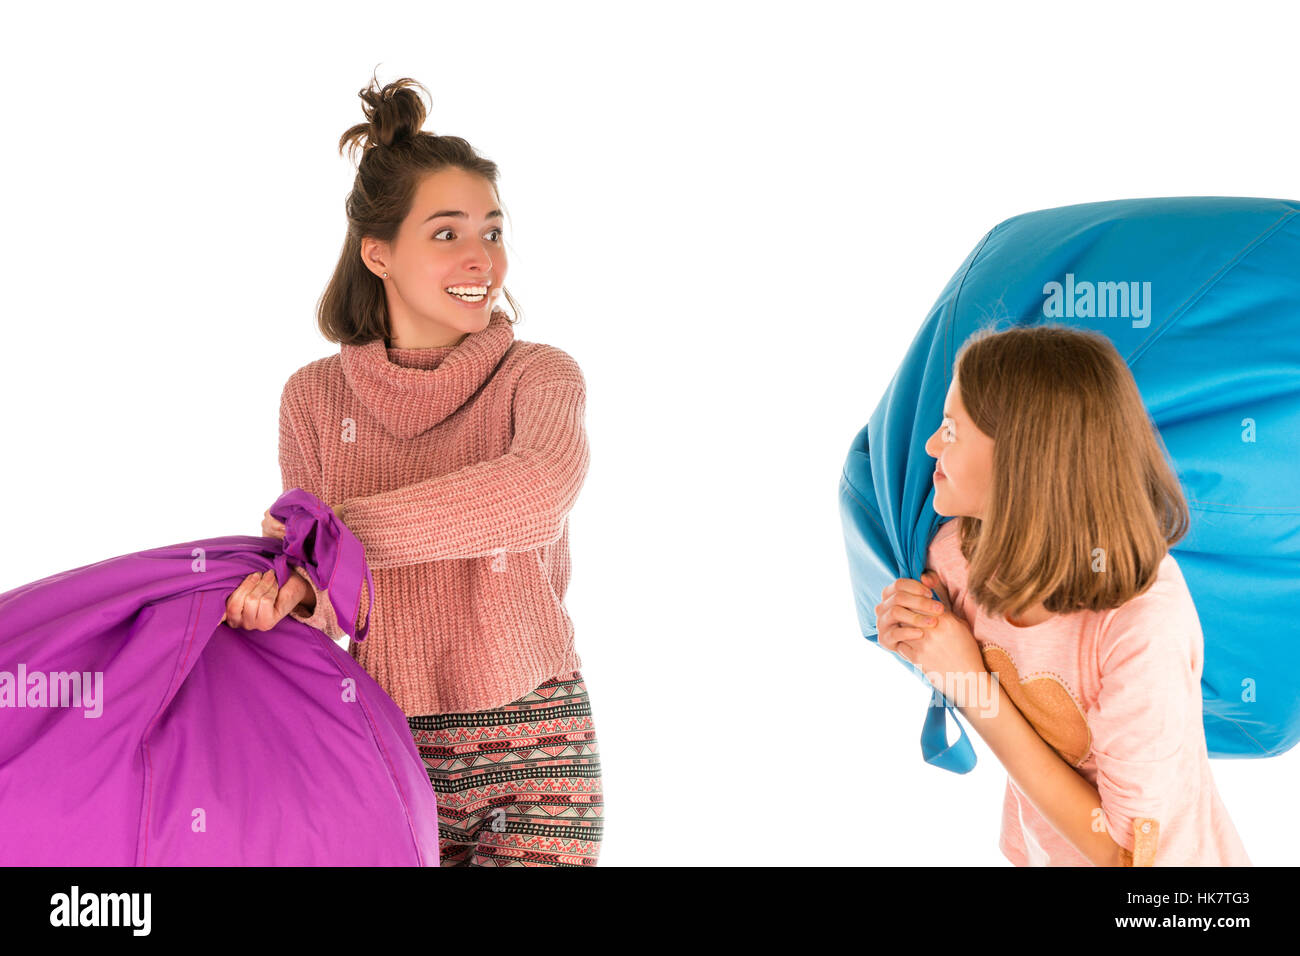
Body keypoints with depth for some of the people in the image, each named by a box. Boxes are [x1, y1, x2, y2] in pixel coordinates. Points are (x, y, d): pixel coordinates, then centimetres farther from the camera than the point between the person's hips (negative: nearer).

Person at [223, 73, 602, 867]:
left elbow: (540, 490, -29)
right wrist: (294, 589, -17)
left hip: (536, 758, -2)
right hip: (388, 751, 2)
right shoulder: (316, 398, 2)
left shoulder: (539, 376, -6)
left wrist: (331, 532, -28)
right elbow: (321, 609, 6)